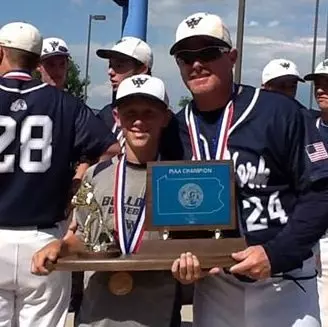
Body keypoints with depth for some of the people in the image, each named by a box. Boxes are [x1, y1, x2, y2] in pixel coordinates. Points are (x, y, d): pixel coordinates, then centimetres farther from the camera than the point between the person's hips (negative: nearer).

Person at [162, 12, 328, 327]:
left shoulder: (279, 112, -12)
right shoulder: (176, 129, 3)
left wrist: (276, 254, -19)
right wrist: (183, 255, -7)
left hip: (284, 283, -4)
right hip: (212, 284, 4)